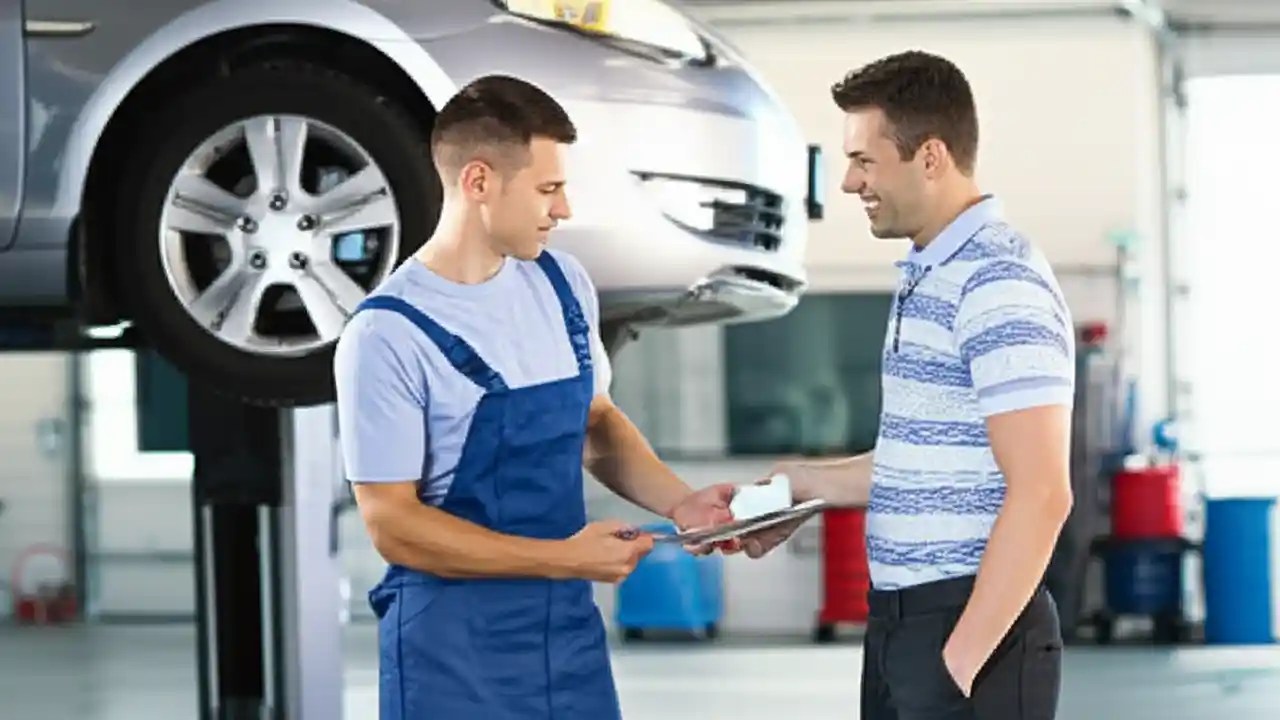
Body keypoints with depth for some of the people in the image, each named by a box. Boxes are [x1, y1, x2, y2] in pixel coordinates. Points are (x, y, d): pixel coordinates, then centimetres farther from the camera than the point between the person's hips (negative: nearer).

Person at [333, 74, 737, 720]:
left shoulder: (563, 283, 3)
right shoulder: (387, 336, -16)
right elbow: (393, 525, -16)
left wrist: (678, 503, -1)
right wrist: (564, 558, -19)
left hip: (568, 627, 6)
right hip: (454, 649, -6)